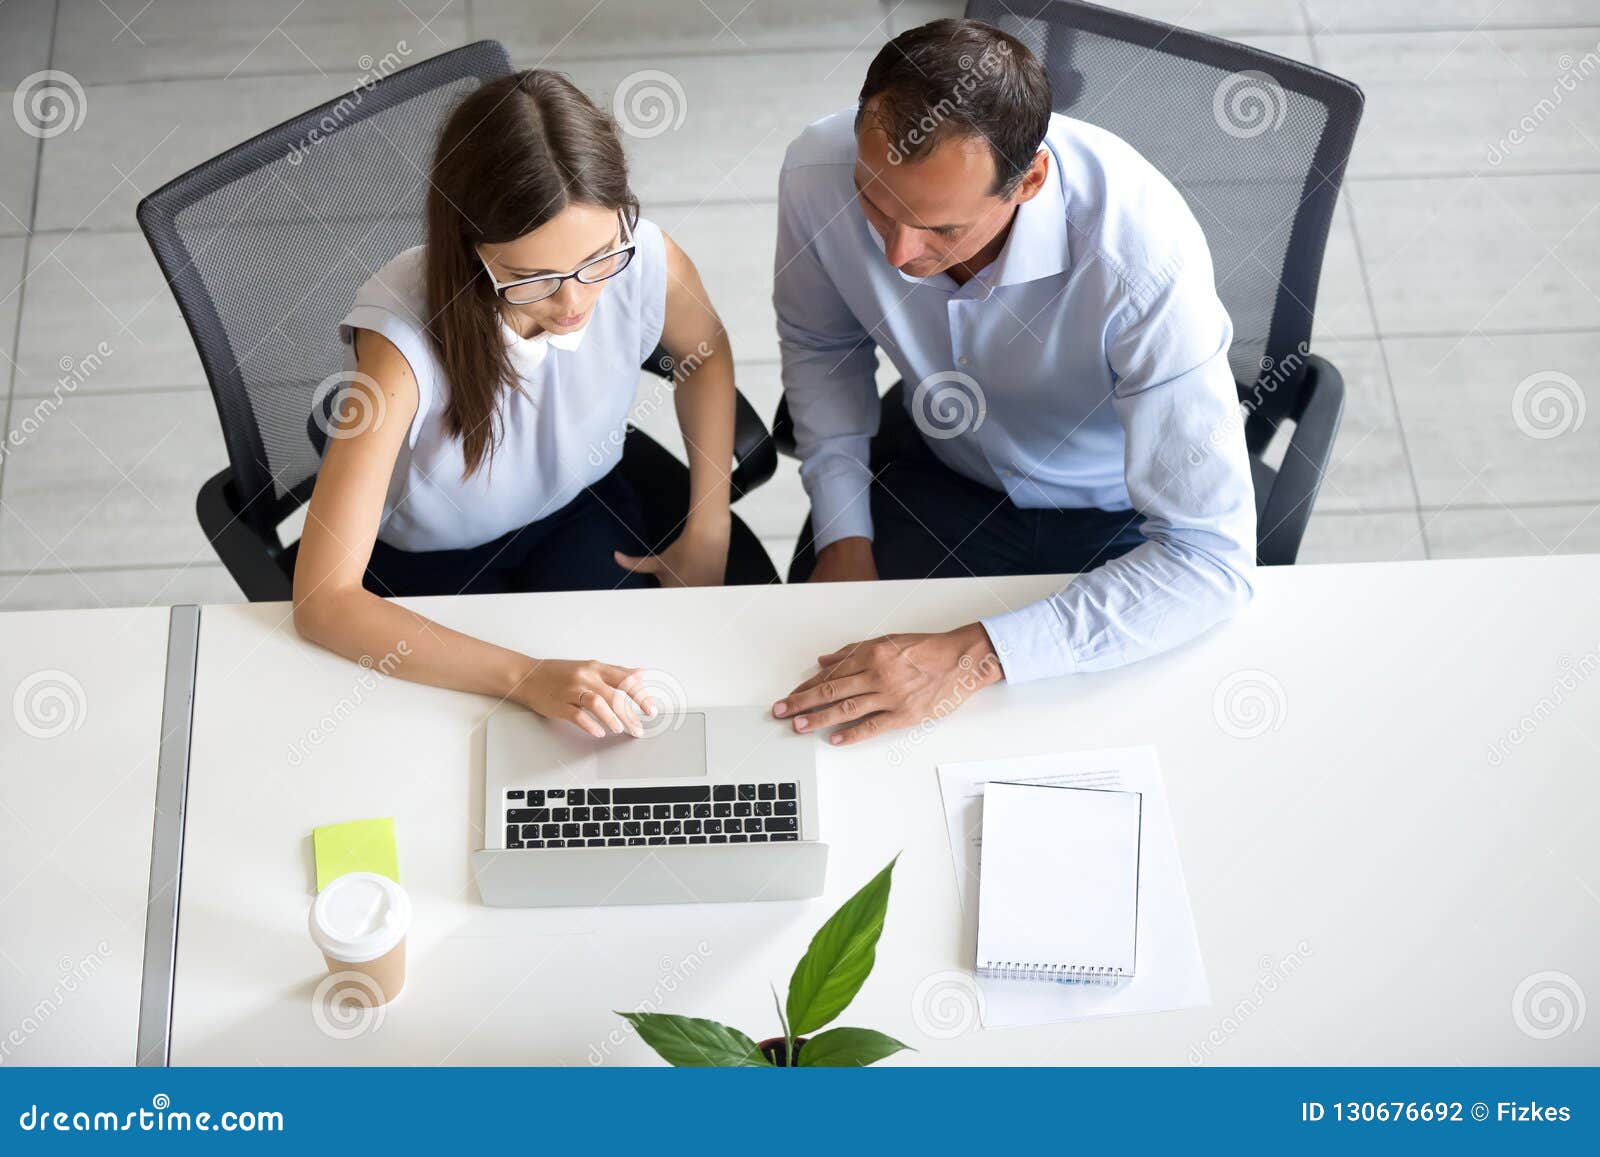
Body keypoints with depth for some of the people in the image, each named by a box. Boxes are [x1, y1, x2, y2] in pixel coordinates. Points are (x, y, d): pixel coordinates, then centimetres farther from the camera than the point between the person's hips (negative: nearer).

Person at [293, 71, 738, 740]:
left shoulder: (645, 260, -26)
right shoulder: (406, 337, -37)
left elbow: (705, 353, 2)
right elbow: (322, 601, -38)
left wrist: (709, 530, -5)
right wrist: (528, 678, -47)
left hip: (580, 511, 3)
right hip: (427, 560, -2)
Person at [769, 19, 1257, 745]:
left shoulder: (1146, 263, -38)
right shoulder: (820, 172, -25)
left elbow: (1212, 558, -37)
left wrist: (975, 658, -42)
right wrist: (843, 535, -10)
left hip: (1117, 514, -3)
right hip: (940, 462, 4)